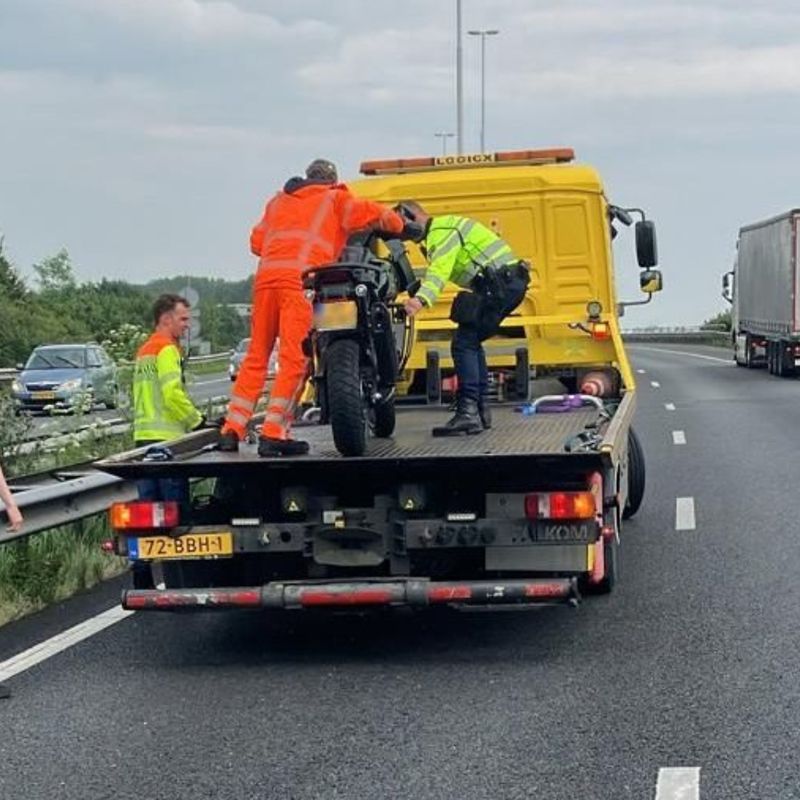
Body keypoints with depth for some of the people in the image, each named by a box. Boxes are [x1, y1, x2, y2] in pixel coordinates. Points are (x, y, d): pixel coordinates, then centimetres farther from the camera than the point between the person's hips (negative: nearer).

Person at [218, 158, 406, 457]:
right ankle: (273, 435, -15)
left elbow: (257, 241, 25)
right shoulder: (335, 199, 17)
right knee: (294, 360, -7)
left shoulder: (279, 200, 29)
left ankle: (231, 430, 9)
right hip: (303, 280, -5)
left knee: (256, 357, 11)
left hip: (266, 277, 5)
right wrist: (399, 228, 28)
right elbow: (374, 213, 8)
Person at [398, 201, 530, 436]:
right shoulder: (439, 232, 24)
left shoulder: (442, 230, -10)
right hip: (509, 282, 11)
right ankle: (481, 410, 19)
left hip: (500, 282, -11)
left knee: (463, 343, -13)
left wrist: (421, 299, -41)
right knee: (472, 342, 18)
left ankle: (467, 412, -21)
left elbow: (440, 268, -28)